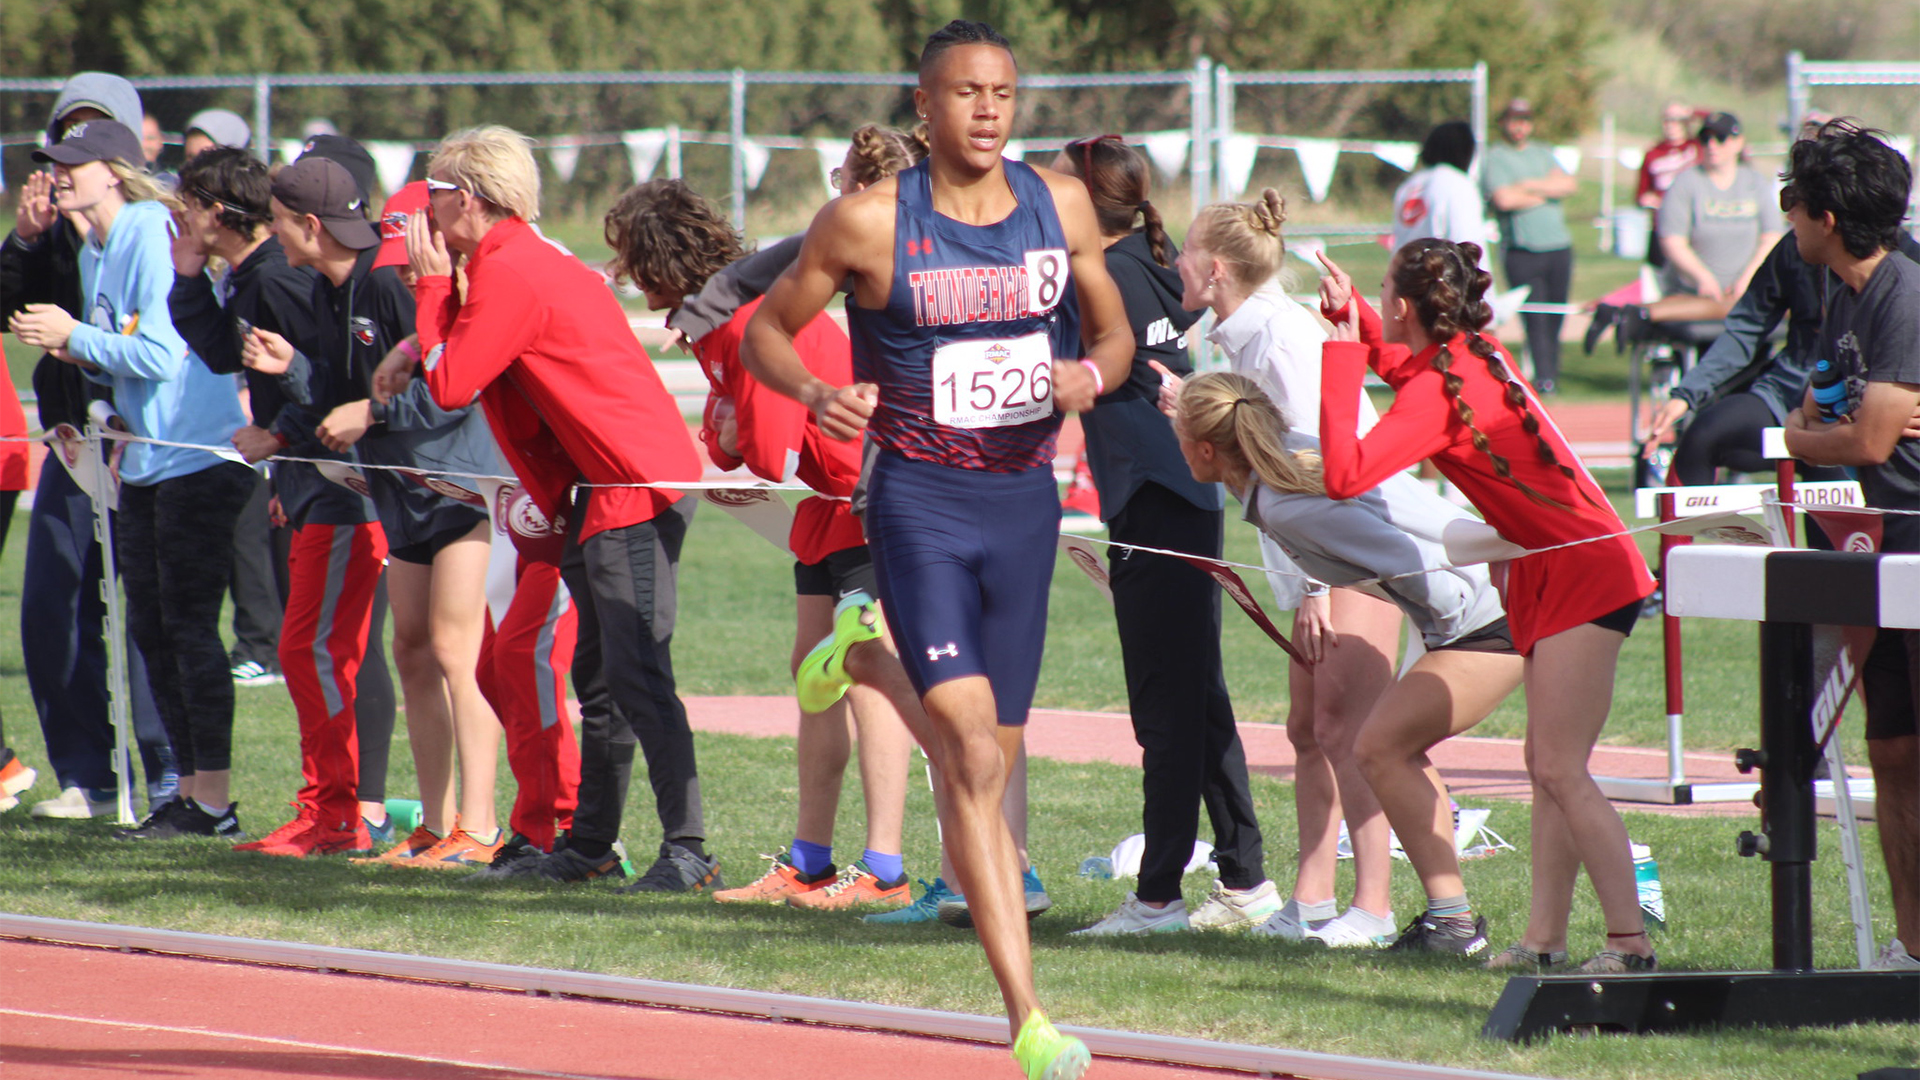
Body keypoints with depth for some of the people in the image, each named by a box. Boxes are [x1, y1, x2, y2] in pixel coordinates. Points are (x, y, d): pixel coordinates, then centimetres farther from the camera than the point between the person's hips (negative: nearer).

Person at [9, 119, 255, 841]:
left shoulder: (152, 234, -15)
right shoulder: (94, 251, 14)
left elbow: (161, 354, -21)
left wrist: (74, 336, -12)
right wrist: (77, 355, 2)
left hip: (199, 458, -10)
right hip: (144, 459, 10)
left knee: (188, 626, -8)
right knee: (150, 631, 10)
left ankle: (213, 800, -4)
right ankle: (190, 790, 16)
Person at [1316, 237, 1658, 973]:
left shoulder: (1435, 392, -17)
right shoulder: (1472, 354, 11)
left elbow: (1343, 476, -24)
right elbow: (1396, 362, 35)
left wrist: (1341, 357, -17)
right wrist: (1348, 314, 20)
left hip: (1582, 574, -10)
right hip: (1561, 573, 10)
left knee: (1560, 771, -13)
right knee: (1550, 768, 9)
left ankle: (1630, 942, -18)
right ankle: (1544, 939, 9)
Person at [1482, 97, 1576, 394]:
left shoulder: (1543, 154, 19)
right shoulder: (1494, 158, 3)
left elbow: (1570, 185, 5)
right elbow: (1504, 200, -12)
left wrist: (1529, 186, -6)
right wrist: (1547, 192, 0)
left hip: (1559, 247, 5)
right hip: (1522, 252, -5)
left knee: (1555, 317, 3)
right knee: (1535, 318, -12)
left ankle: (1551, 376, 9)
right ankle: (1543, 377, -14)